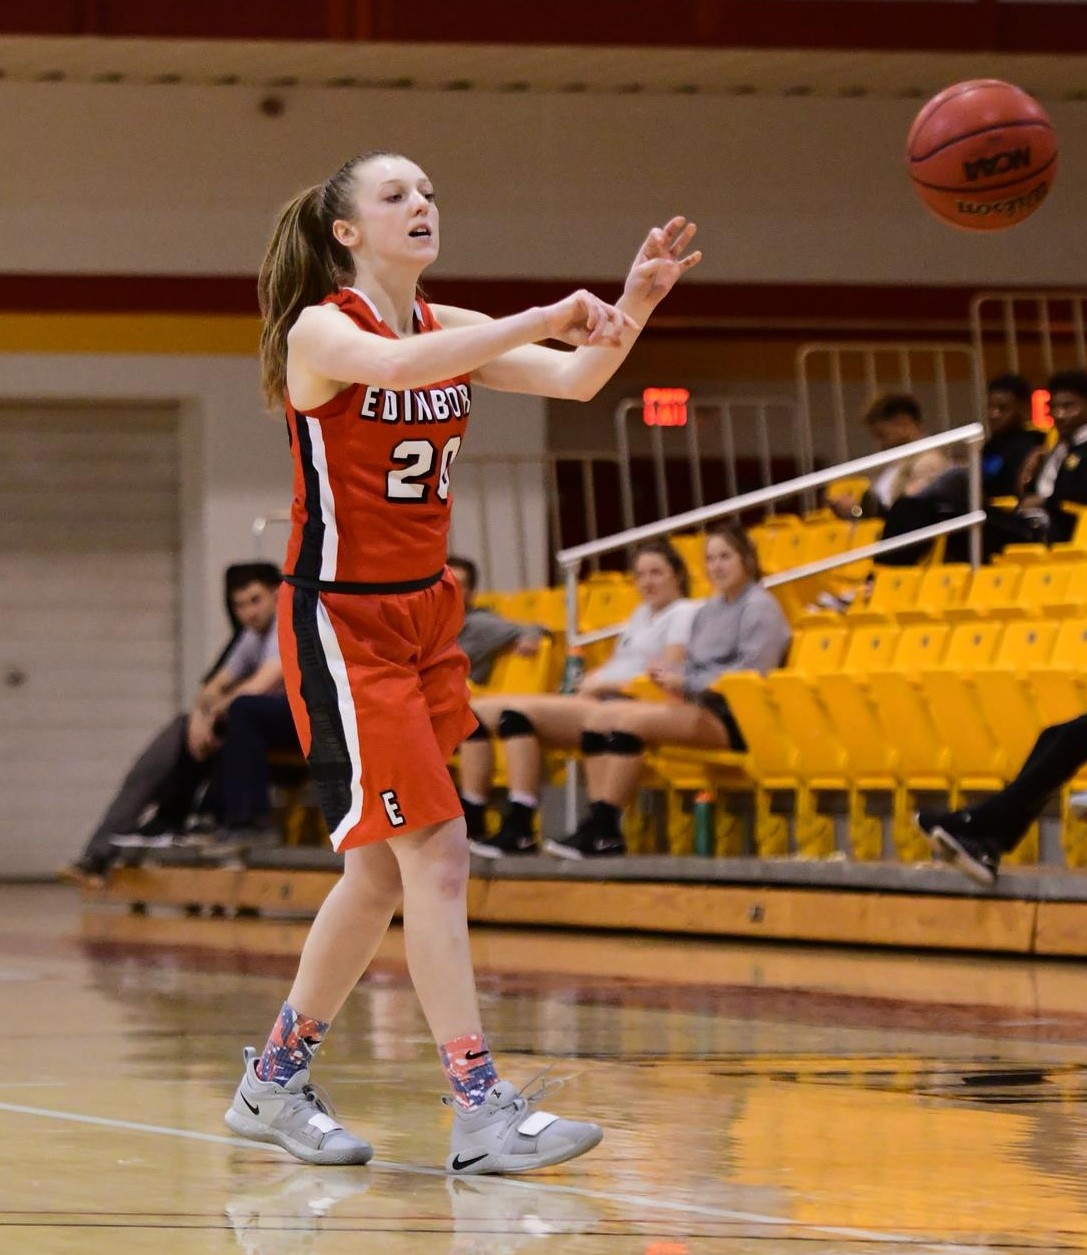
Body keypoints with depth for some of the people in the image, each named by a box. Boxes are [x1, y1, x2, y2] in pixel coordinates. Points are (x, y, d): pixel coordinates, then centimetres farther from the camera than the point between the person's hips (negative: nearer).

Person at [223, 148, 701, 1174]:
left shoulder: (448, 329, 8)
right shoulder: (320, 330, -12)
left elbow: (574, 378, -3)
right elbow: (397, 367, -35)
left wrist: (633, 302, -22)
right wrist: (550, 316, -39)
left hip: (425, 617, 8)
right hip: (341, 622, -8)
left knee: (382, 870, 11)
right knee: (435, 855, -14)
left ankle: (274, 1084, 25)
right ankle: (481, 1111, -15)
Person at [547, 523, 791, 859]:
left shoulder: (760, 607, -3)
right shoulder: (708, 610, 24)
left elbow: (752, 673, -14)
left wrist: (686, 683, -14)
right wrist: (671, 674, -1)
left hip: (732, 717, -9)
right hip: (700, 707, 9)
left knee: (629, 720, -27)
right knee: (600, 715, -8)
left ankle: (604, 830, -28)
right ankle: (598, 823, -20)